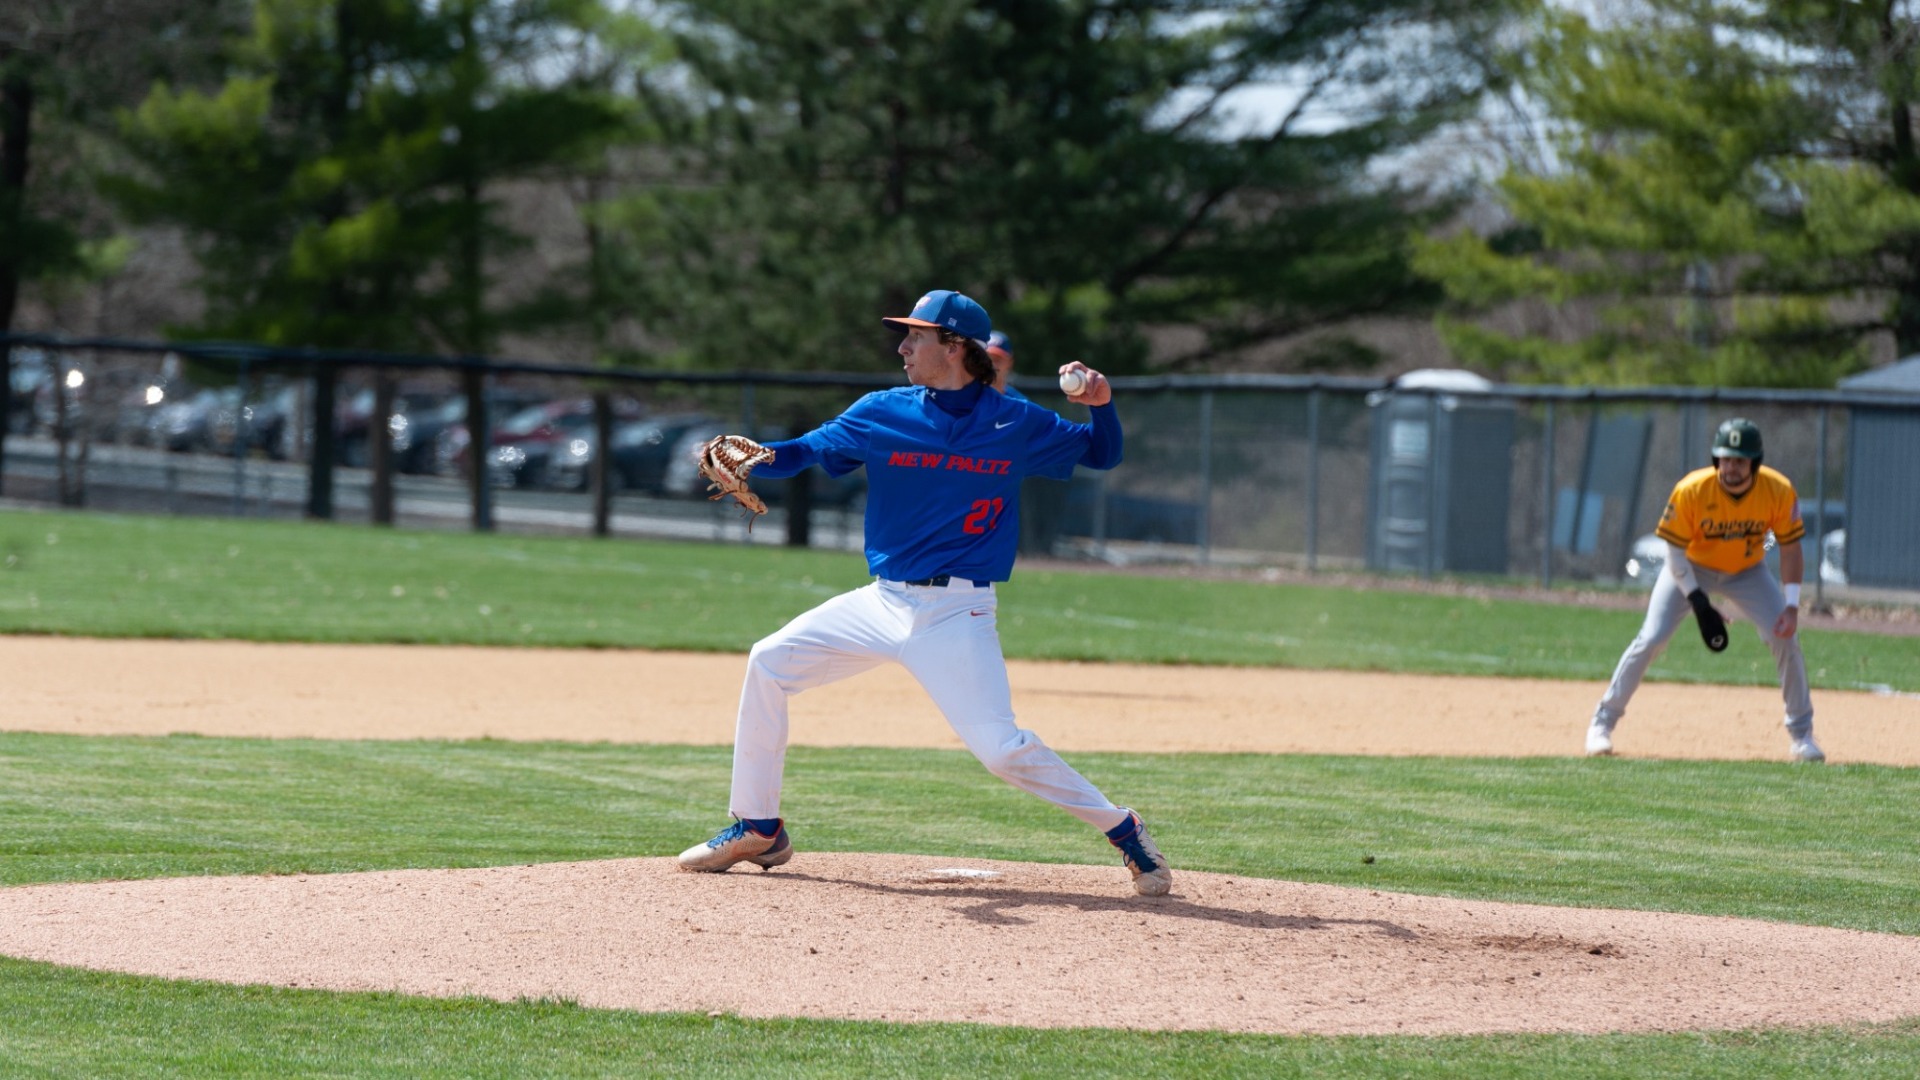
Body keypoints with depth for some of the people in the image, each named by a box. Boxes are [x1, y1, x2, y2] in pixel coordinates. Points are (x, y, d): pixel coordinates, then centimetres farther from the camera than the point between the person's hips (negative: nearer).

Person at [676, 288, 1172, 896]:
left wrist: (1101, 404, -13)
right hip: (882, 601, 5)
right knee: (769, 663, 1)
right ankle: (757, 830, 12)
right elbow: (806, 452, 5)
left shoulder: (1015, 424, -3)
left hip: (956, 613, -4)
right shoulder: (882, 413, 2)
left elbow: (1103, 454, 8)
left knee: (1001, 748, -17)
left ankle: (1123, 831, 0)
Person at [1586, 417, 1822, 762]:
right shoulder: (1691, 491, -29)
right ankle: (1603, 722, -1)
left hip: (1747, 573, 2)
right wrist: (1696, 599, -29)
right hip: (1691, 569, -2)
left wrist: (1792, 604, -23)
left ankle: (1801, 734, 4)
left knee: (1786, 639, -12)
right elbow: (1674, 551, -20)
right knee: (1651, 639, -15)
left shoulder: (1779, 491, -24)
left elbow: (1790, 549, -13)